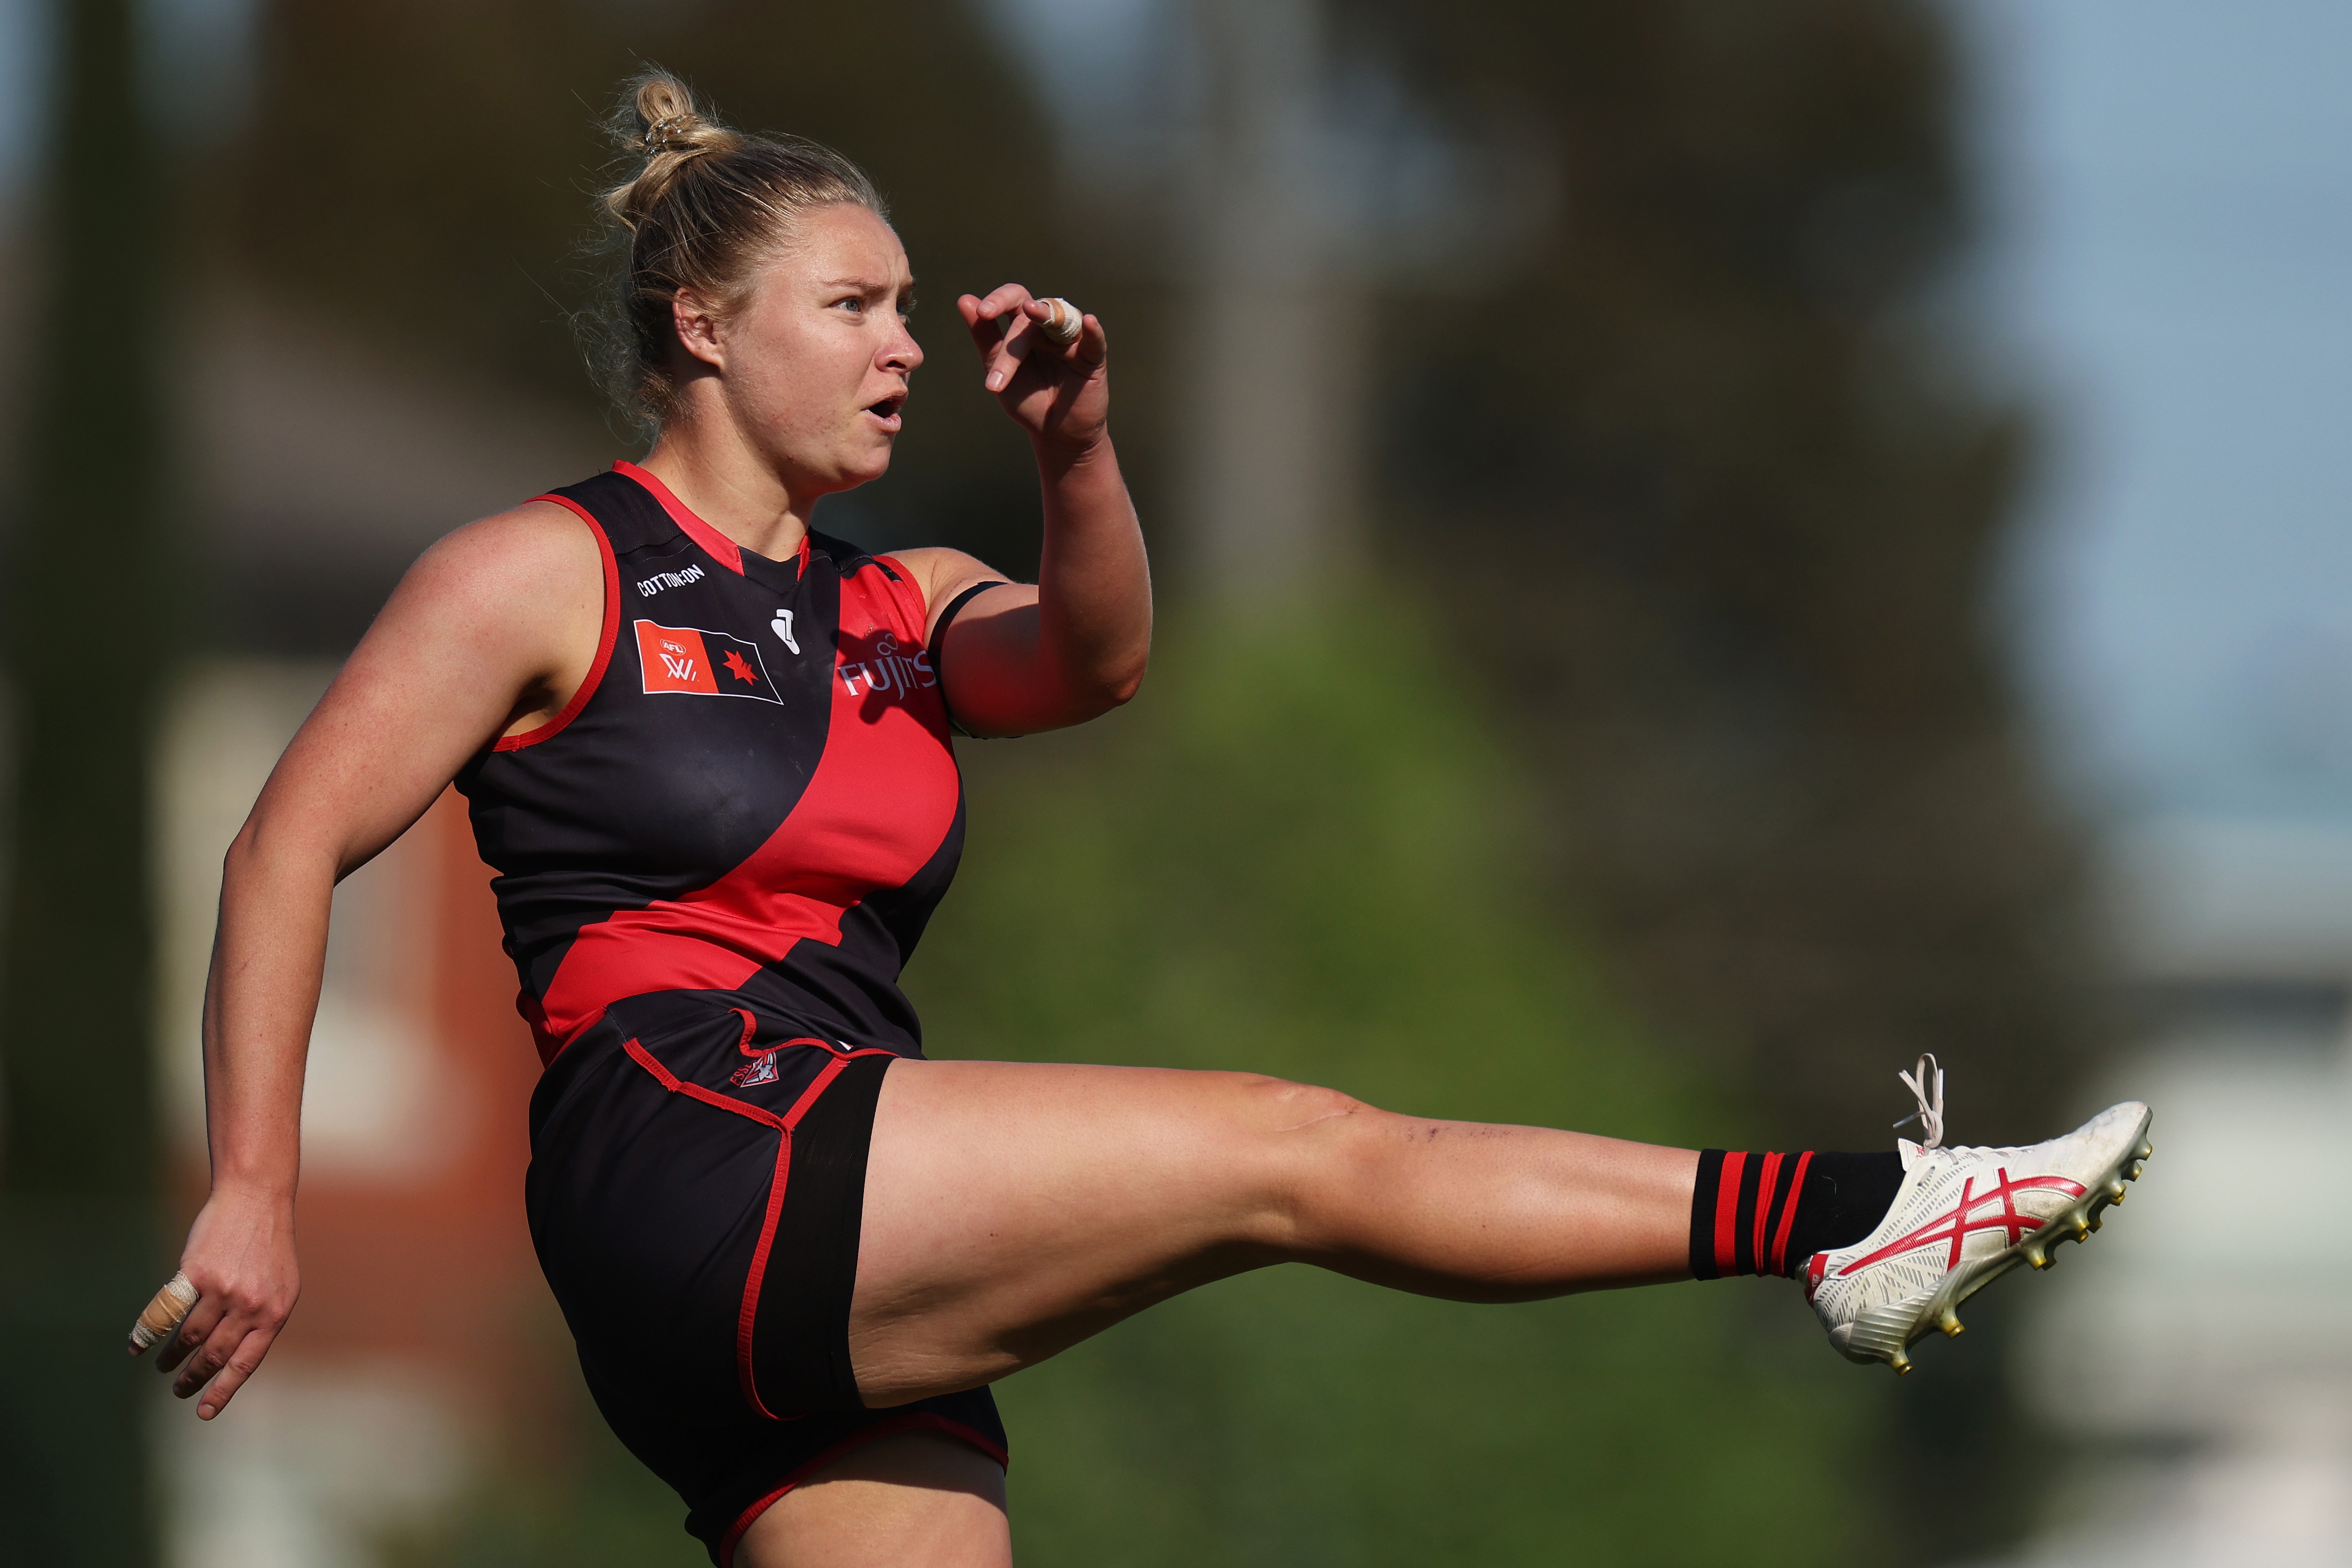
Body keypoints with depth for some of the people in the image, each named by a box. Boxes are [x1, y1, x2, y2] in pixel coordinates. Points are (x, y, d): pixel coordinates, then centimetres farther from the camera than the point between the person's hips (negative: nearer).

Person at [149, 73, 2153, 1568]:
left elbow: (1095, 657, 2)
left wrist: (1077, 453, -17)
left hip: (830, 1315, 7)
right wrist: (254, 1193, -10)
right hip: (700, 1154, -7)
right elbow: (292, 847, -1)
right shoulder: (548, 572, 3)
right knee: (1300, 1152, -13)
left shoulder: (890, 612, 22)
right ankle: (1842, 1223, -12)